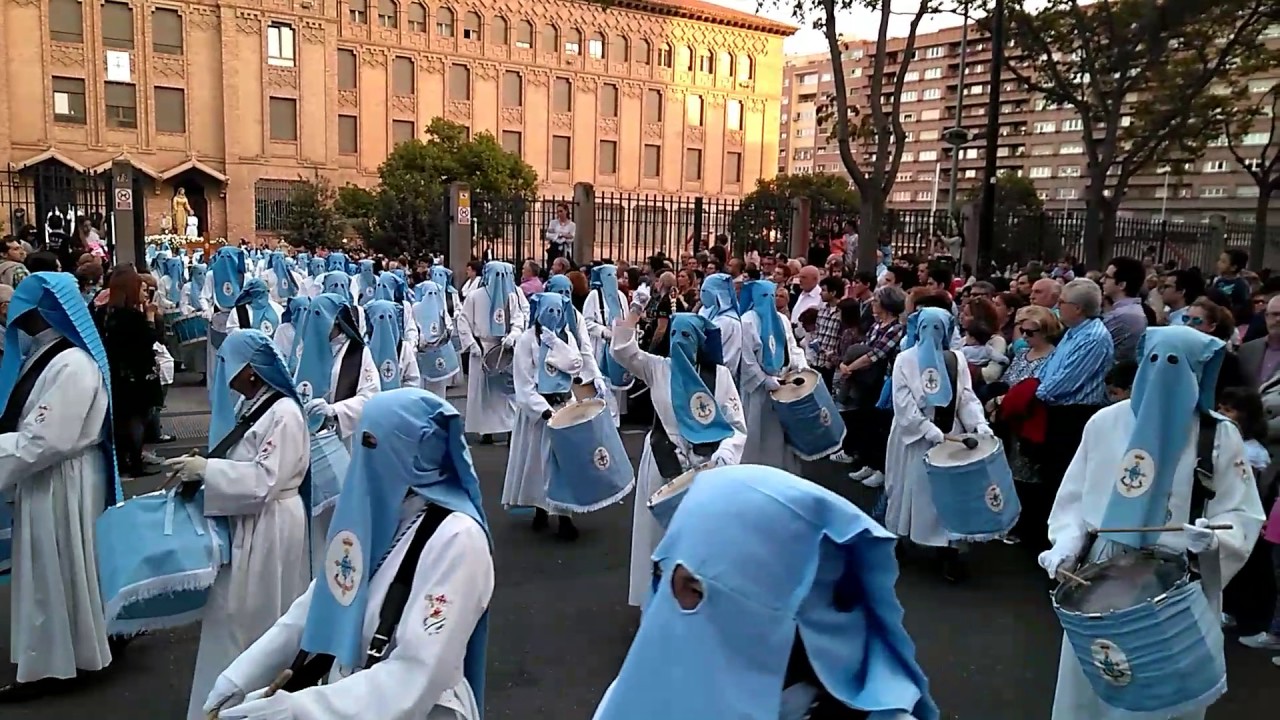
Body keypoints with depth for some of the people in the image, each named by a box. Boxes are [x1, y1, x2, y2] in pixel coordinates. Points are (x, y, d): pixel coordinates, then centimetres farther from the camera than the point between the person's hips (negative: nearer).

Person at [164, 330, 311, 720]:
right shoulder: (248, 405, 9)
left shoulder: (284, 413, -19)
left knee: (257, 615, 4)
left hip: (269, 526, -9)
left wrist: (205, 469, -20)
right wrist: (201, 467, 1)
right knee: (234, 612, 17)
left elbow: (264, 479, -23)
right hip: (243, 522, 9)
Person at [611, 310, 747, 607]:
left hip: (705, 466, -1)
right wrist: (635, 310, -18)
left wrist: (721, 459, -18)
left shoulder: (719, 374, -1)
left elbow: (737, 427, -3)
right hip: (665, 465, 1)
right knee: (662, 532, 8)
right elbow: (622, 349, -12)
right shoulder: (658, 368, 3)